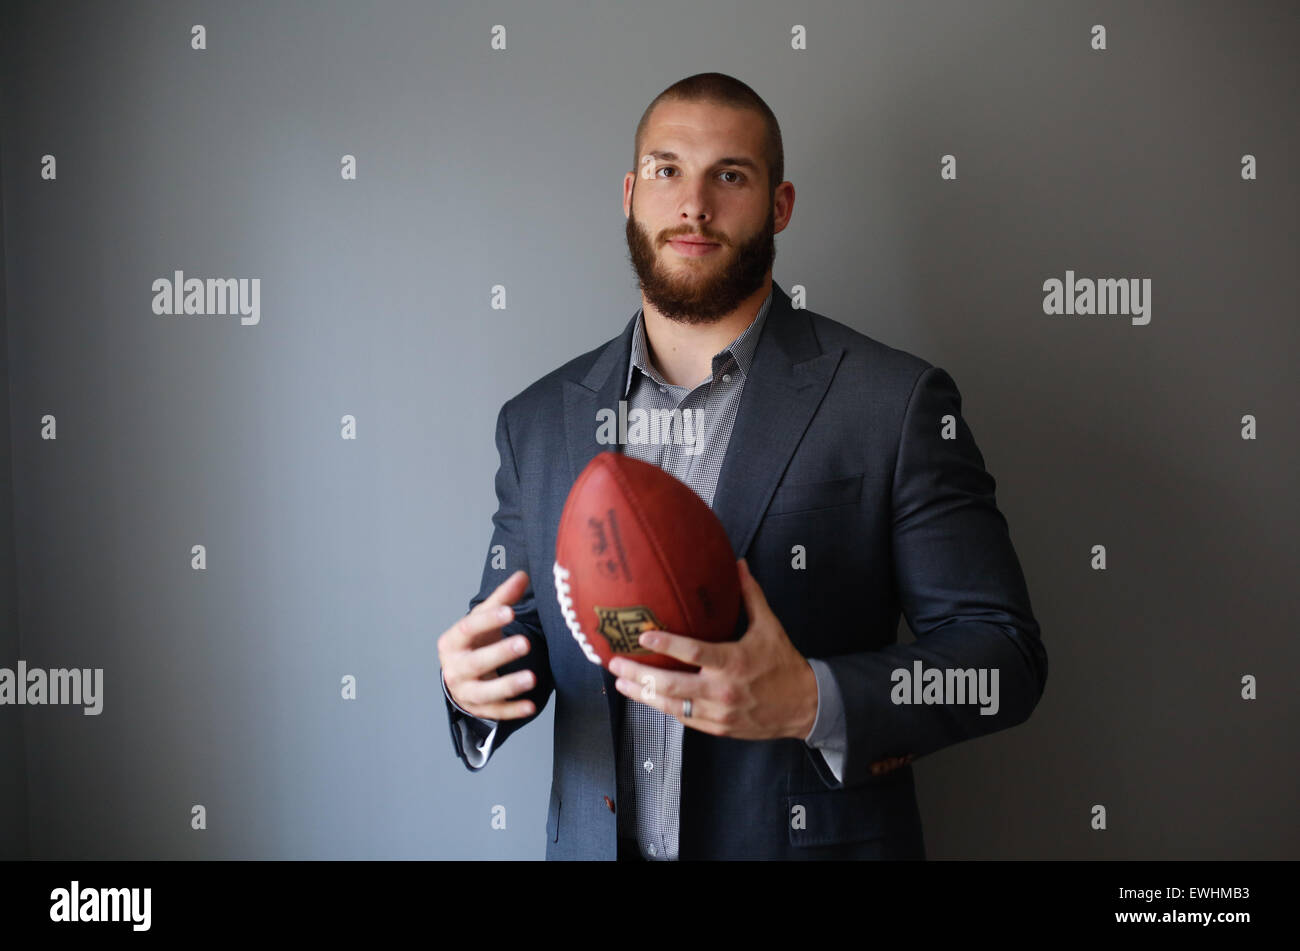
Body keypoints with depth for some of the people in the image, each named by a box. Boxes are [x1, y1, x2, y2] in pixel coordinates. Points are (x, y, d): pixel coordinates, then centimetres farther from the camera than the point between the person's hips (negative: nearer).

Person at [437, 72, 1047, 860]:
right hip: (596, 840, 4)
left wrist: (814, 703, -26)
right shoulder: (540, 421, 1)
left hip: (817, 840, -3)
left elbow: (1004, 654, -12)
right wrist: (475, 685, -15)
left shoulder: (896, 403, -11)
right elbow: (520, 640, 7)